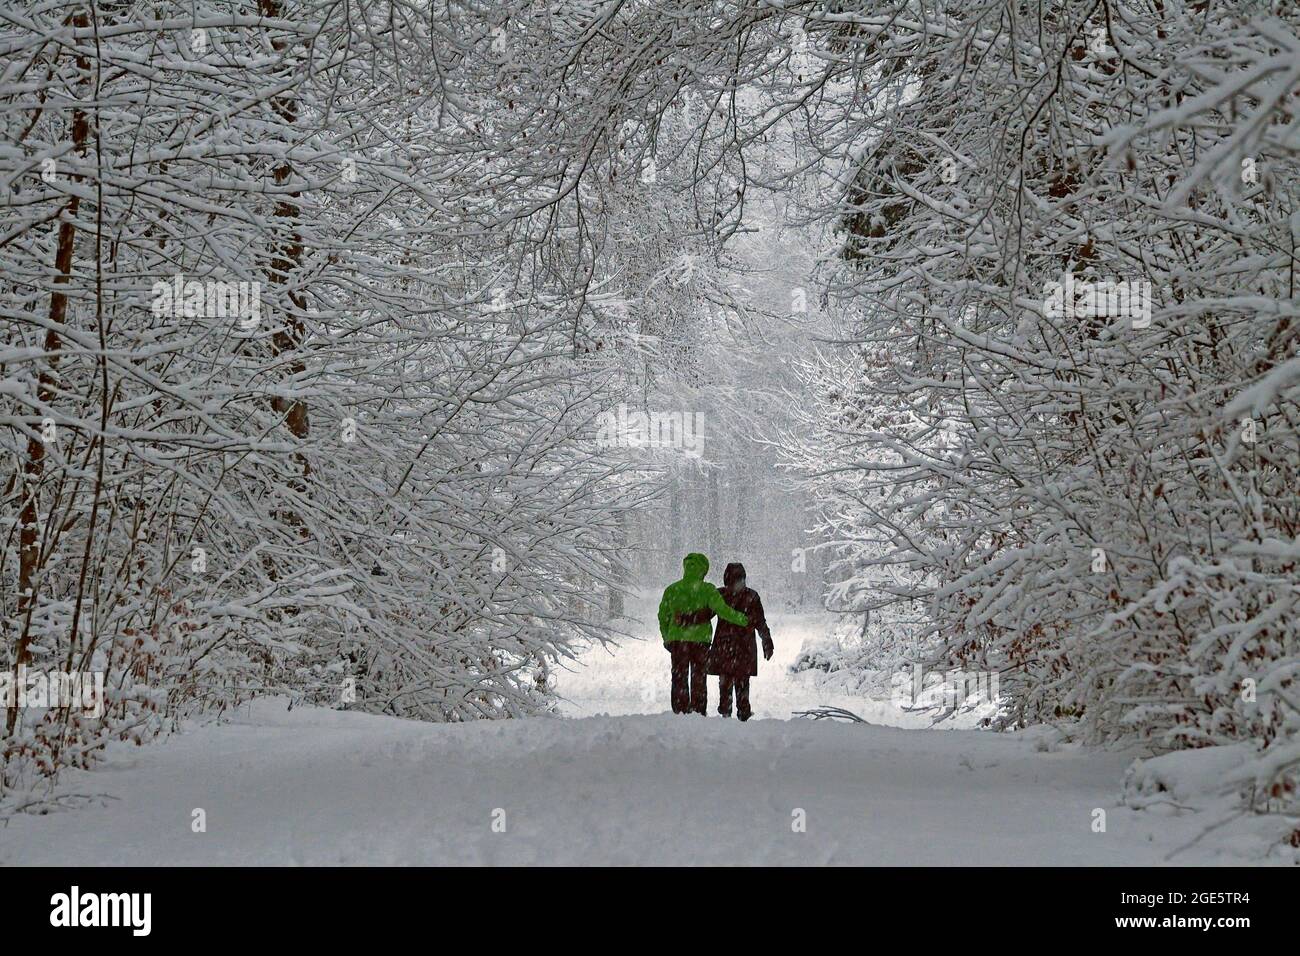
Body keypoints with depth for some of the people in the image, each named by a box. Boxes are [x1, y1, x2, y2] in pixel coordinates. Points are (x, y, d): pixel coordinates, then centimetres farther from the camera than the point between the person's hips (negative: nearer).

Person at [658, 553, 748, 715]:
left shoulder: (671, 590, 2)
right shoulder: (707, 589, -8)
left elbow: (663, 617, 8)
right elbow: (722, 610, -15)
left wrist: (666, 638, 19)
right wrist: (743, 619, -5)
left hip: (676, 639, 2)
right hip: (701, 639, -2)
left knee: (679, 678, 8)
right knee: (699, 679, 8)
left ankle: (680, 712, 4)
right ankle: (699, 712, 7)